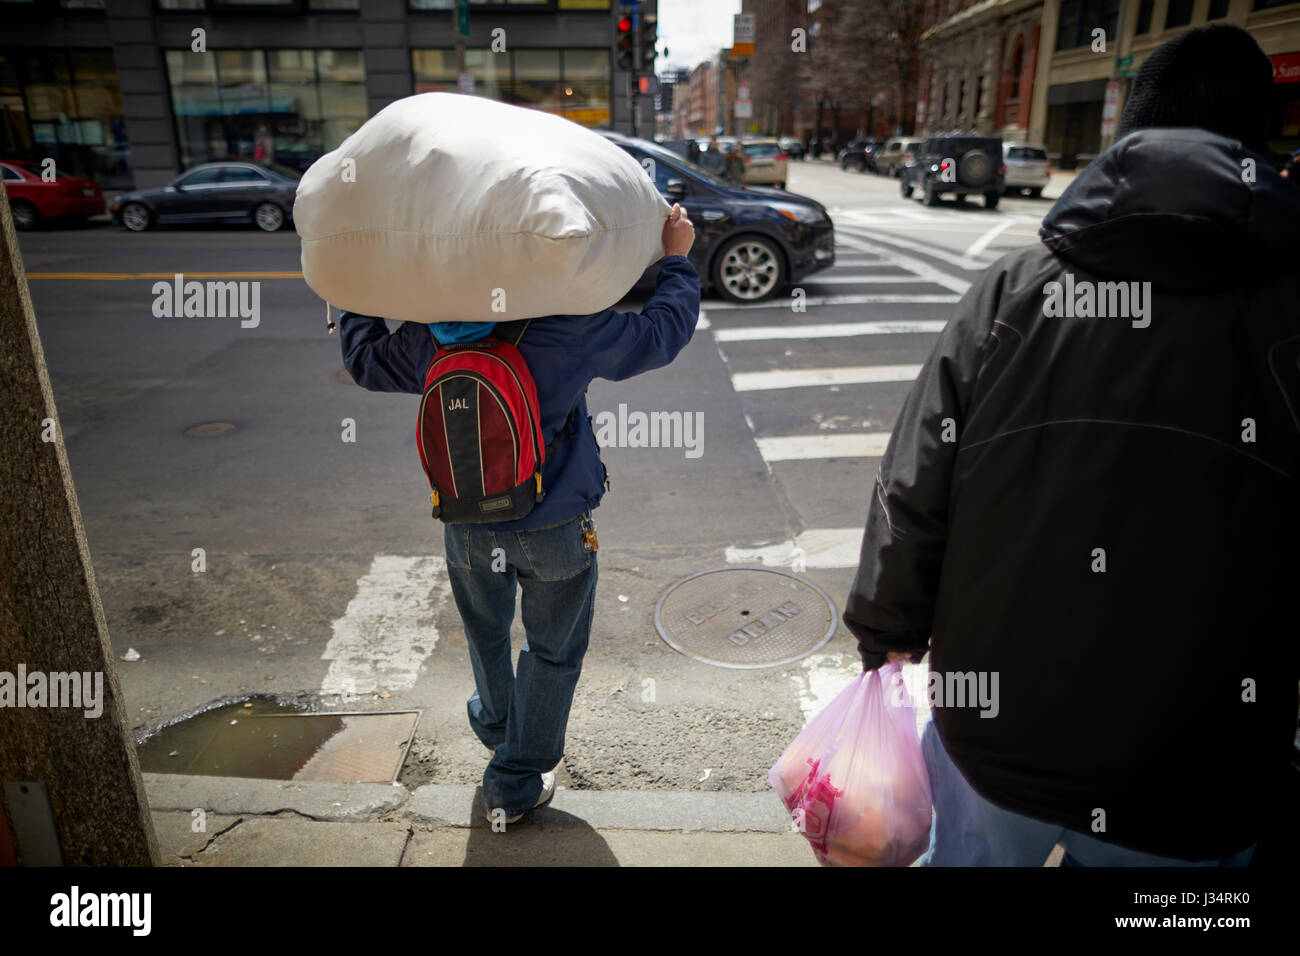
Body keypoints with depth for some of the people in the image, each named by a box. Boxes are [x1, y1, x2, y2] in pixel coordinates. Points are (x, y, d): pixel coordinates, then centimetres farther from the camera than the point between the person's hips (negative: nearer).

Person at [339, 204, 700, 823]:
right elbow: (663, 332, -7)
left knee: (486, 636, 29)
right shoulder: (571, 331, -20)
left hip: (468, 532, 4)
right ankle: (516, 784, 27)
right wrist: (677, 260, 7)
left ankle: (497, 728, 56)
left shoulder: (430, 342, -9)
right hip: (556, 531, -3)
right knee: (553, 650, 16)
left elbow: (365, 359, 11)